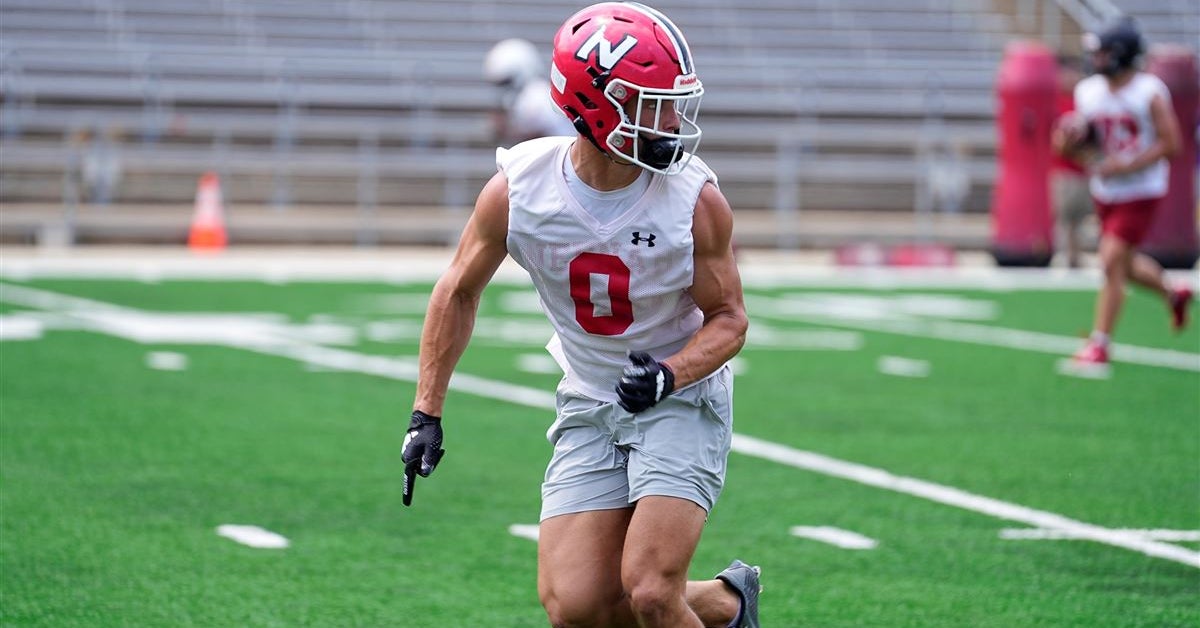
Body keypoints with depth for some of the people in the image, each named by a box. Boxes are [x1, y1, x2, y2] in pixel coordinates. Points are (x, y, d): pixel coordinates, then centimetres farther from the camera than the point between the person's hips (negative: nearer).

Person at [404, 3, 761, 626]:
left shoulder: (695, 199, -18)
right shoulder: (516, 189, -14)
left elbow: (728, 317, -7)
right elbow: (458, 292, 2)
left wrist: (671, 374, -27)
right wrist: (426, 415, 1)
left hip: (681, 400, -3)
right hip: (589, 408, 3)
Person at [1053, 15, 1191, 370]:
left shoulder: (1150, 93, -14)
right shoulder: (1087, 92, 2)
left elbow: (1171, 143, -14)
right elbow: (1081, 146, 11)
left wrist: (1129, 164, -24)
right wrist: (1070, 140, -13)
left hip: (1140, 193, -6)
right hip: (1104, 192, 6)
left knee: (1111, 262, -14)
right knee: (1126, 266, 18)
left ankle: (1099, 345, -6)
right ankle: (1173, 295, 48)